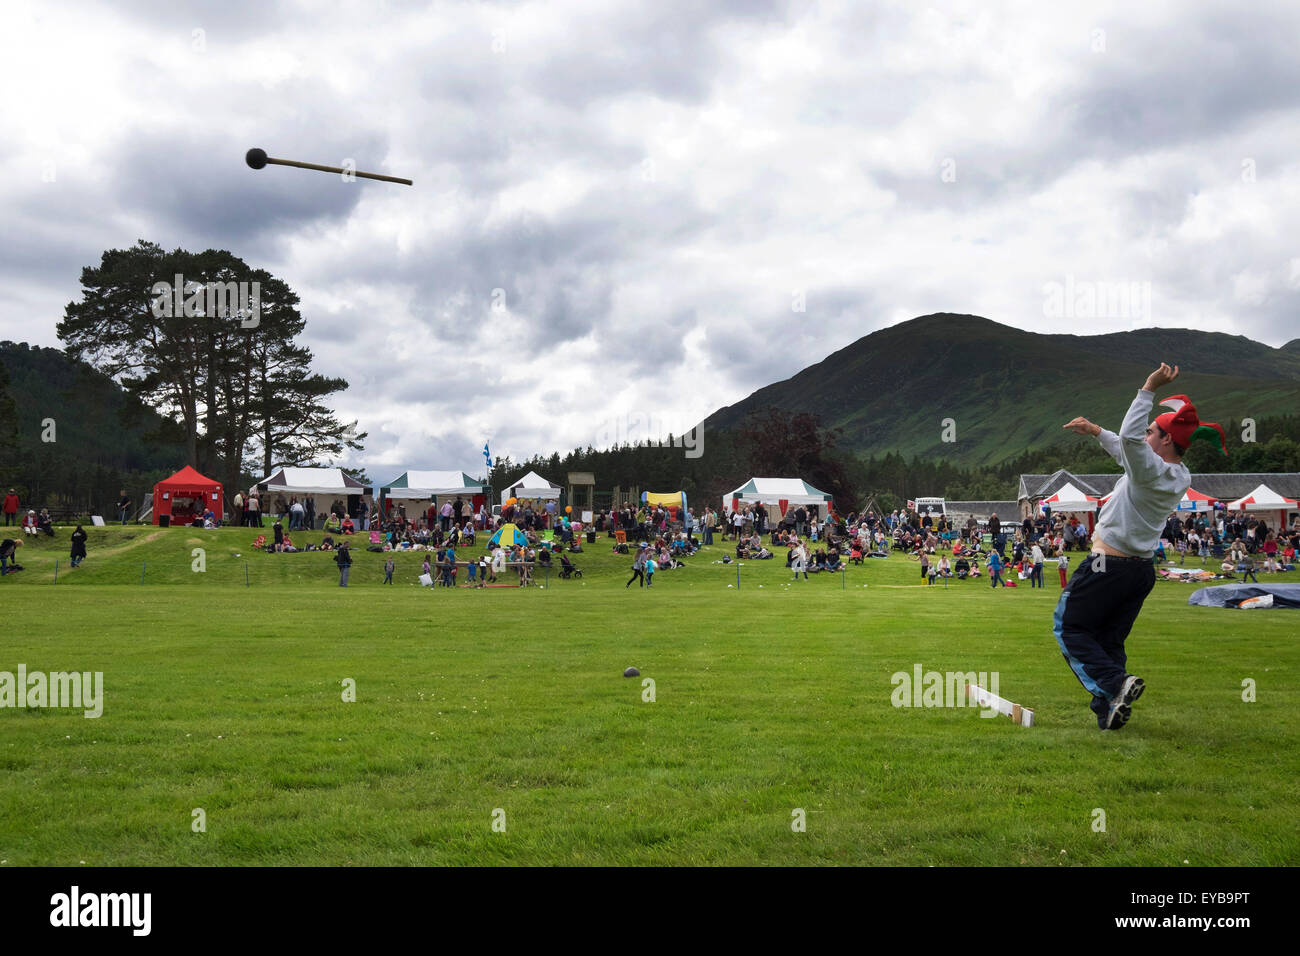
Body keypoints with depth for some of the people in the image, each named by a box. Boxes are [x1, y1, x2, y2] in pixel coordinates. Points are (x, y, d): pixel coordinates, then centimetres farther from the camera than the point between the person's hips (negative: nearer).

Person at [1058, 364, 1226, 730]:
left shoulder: (1154, 471, -21)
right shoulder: (1180, 477, 7)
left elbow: (1130, 440, -37)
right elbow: (1130, 451, 22)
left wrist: (1148, 389, -30)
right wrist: (1096, 432, 26)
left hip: (1108, 567, -8)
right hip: (1142, 571, 8)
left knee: (1068, 627, 4)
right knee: (1110, 640, 14)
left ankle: (1114, 683, -14)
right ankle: (1109, 713, 9)